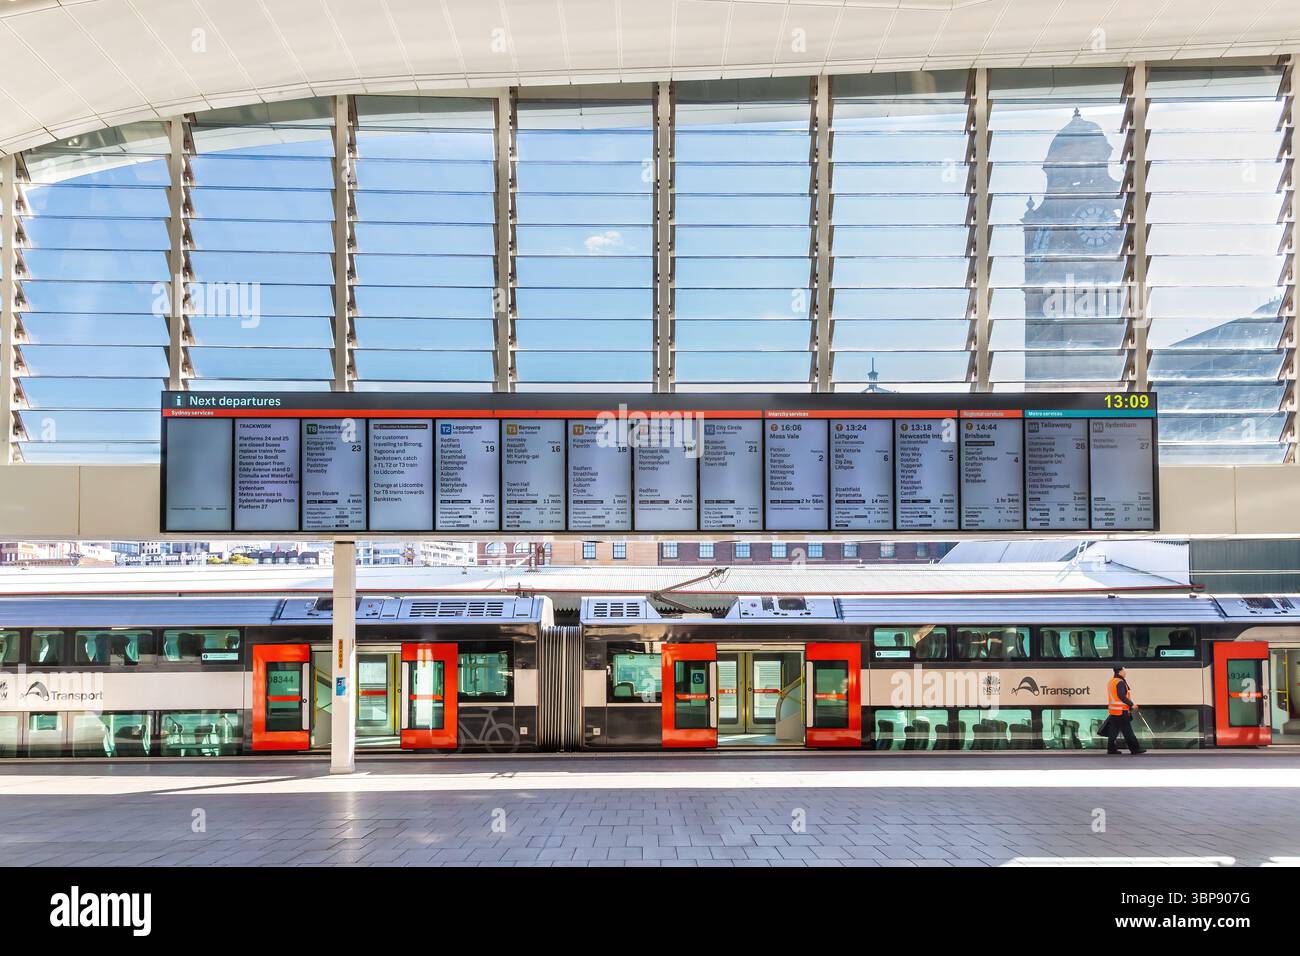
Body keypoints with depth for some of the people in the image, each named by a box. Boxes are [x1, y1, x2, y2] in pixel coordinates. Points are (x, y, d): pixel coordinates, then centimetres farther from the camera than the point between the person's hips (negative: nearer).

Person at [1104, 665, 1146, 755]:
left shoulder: (1110, 682, 15)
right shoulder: (1120, 682, -15)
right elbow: (1122, 696, -22)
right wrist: (1131, 705, -17)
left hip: (1113, 710, 9)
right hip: (1121, 711, -9)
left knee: (1113, 731, 10)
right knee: (1127, 731, -3)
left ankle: (1111, 749, 10)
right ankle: (1135, 748, 2)